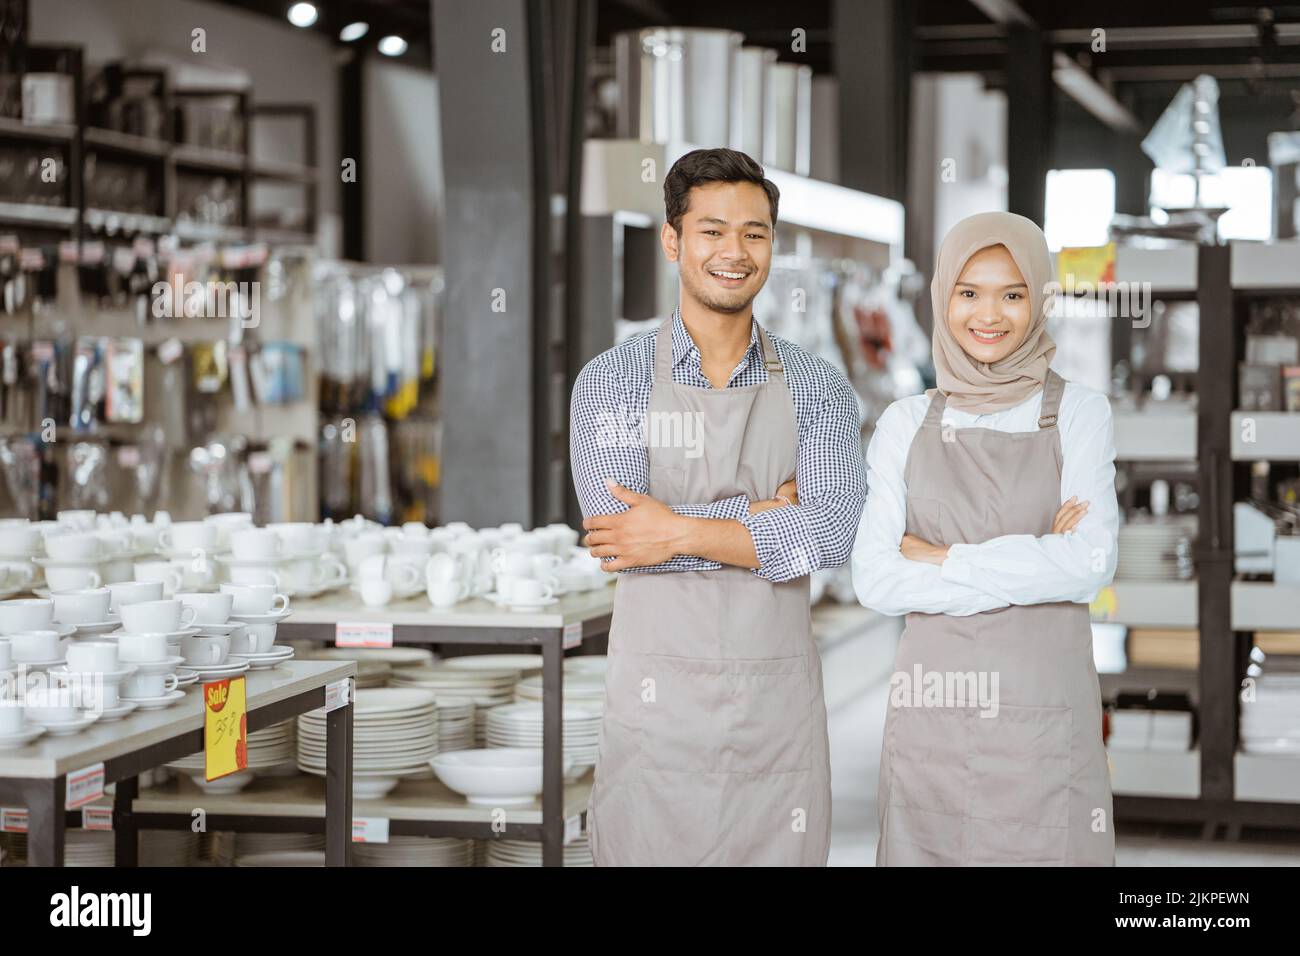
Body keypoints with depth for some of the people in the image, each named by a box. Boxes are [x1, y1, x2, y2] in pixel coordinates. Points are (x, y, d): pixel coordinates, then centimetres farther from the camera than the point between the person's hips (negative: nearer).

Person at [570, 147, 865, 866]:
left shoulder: (816, 388, 6)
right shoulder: (612, 380, 0)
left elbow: (833, 532, -10)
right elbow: (618, 532, -13)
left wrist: (680, 532, -15)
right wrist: (764, 511, -11)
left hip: (779, 699, 2)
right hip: (658, 693, -2)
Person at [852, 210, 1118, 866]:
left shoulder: (1079, 413, 2)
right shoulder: (905, 424, 6)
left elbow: (1091, 565, -11)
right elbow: (875, 581, -4)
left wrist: (942, 558, -9)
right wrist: (1032, 568, -10)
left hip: (1045, 707, -1)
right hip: (933, 706, 2)